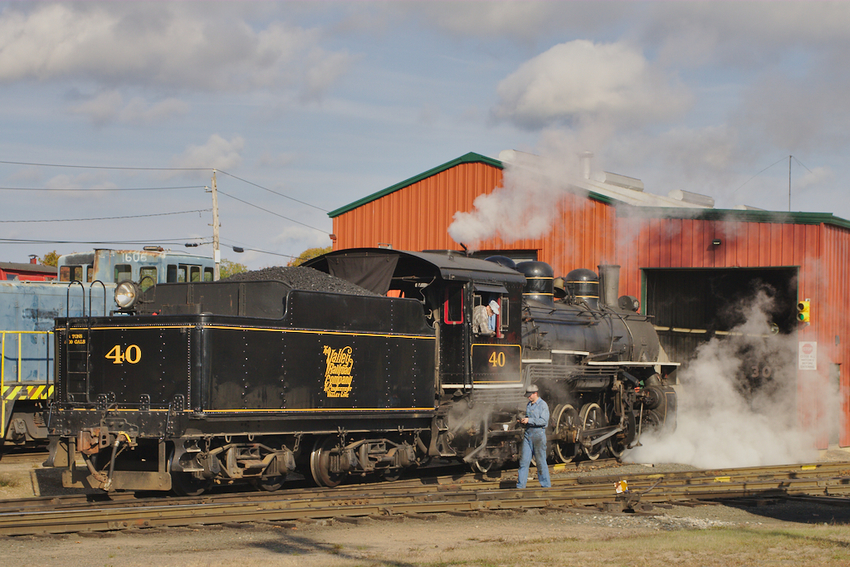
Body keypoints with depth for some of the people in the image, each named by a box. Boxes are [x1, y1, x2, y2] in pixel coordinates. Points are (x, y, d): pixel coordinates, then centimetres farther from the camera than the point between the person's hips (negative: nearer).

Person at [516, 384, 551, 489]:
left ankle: (546, 485, 7)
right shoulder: (528, 405, 16)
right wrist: (523, 421, 5)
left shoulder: (543, 405, -7)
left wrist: (529, 420, -19)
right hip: (528, 434, 7)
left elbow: (544, 421, -16)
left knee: (541, 460, -2)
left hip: (538, 434, -7)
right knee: (524, 460, 2)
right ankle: (520, 485, 3)